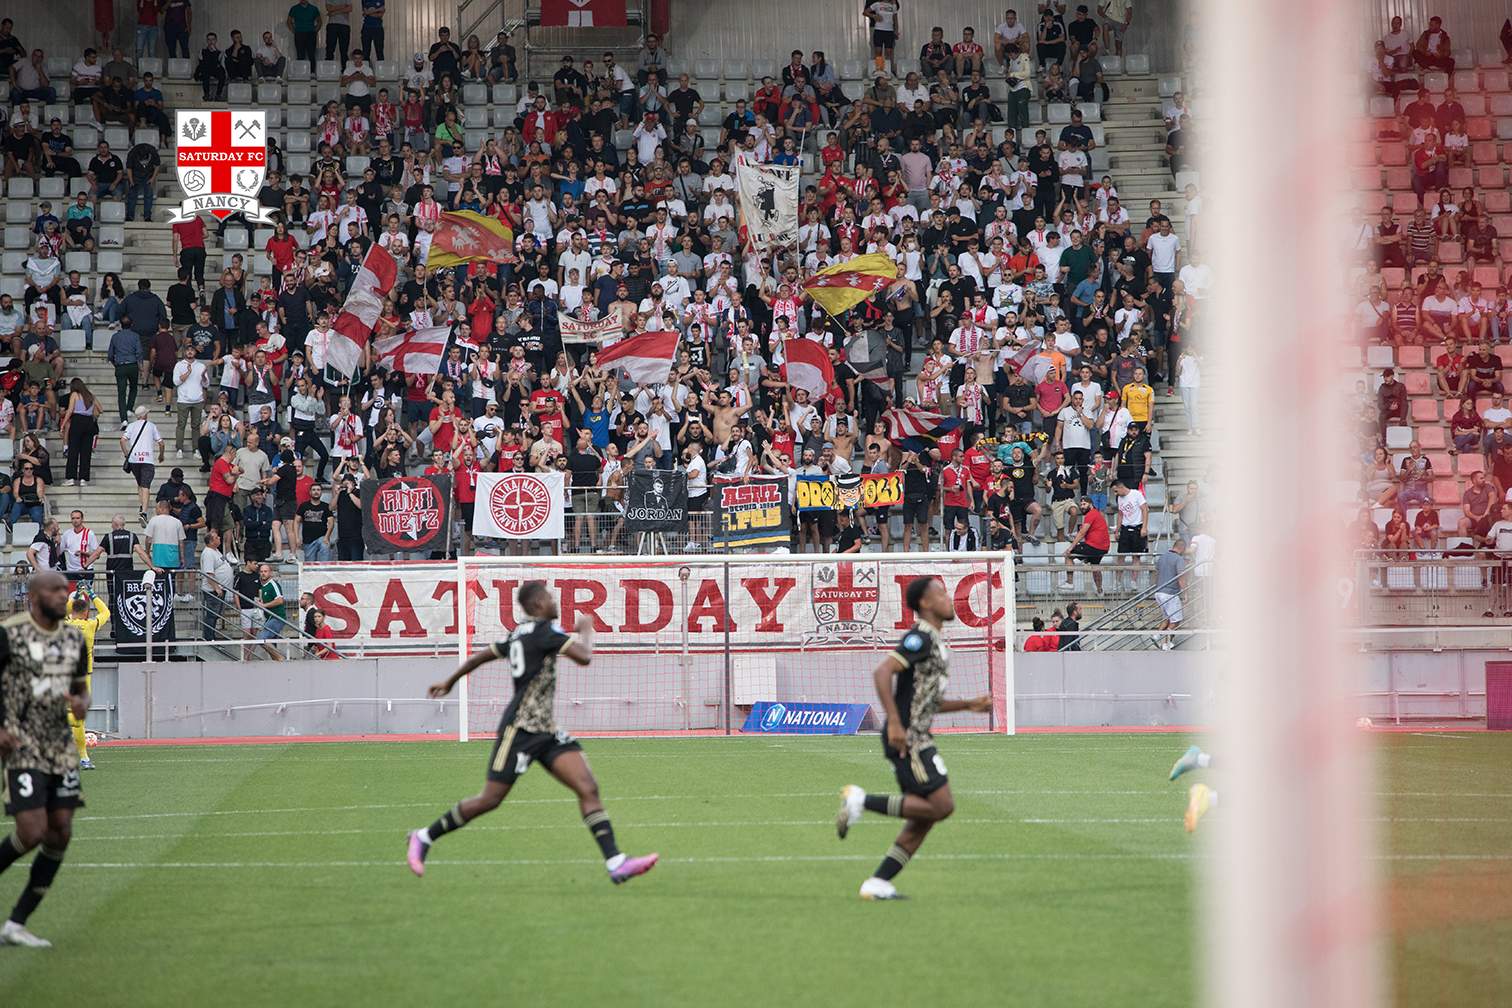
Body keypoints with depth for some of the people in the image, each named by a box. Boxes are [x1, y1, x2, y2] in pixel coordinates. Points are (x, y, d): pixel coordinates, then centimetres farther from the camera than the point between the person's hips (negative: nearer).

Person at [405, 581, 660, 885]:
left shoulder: (521, 633, 16)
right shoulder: (544, 629, -11)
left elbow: (481, 655, 27)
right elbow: (584, 657, -19)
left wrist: (449, 683, 40)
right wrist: (585, 629, 1)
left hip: (546, 730, 9)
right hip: (520, 728, -9)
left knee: (588, 788, -6)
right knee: (489, 800, -2)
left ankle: (616, 863, -15)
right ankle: (423, 838, 16)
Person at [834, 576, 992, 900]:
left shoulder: (936, 642, 20)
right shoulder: (920, 638, -11)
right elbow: (882, 672, -23)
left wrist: (970, 705, 18)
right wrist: (894, 724, -27)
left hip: (917, 739, 10)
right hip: (907, 739, -10)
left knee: (925, 816, 7)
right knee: (941, 806, -12)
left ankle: (877, 884, 7)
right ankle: (861, 800, -8)